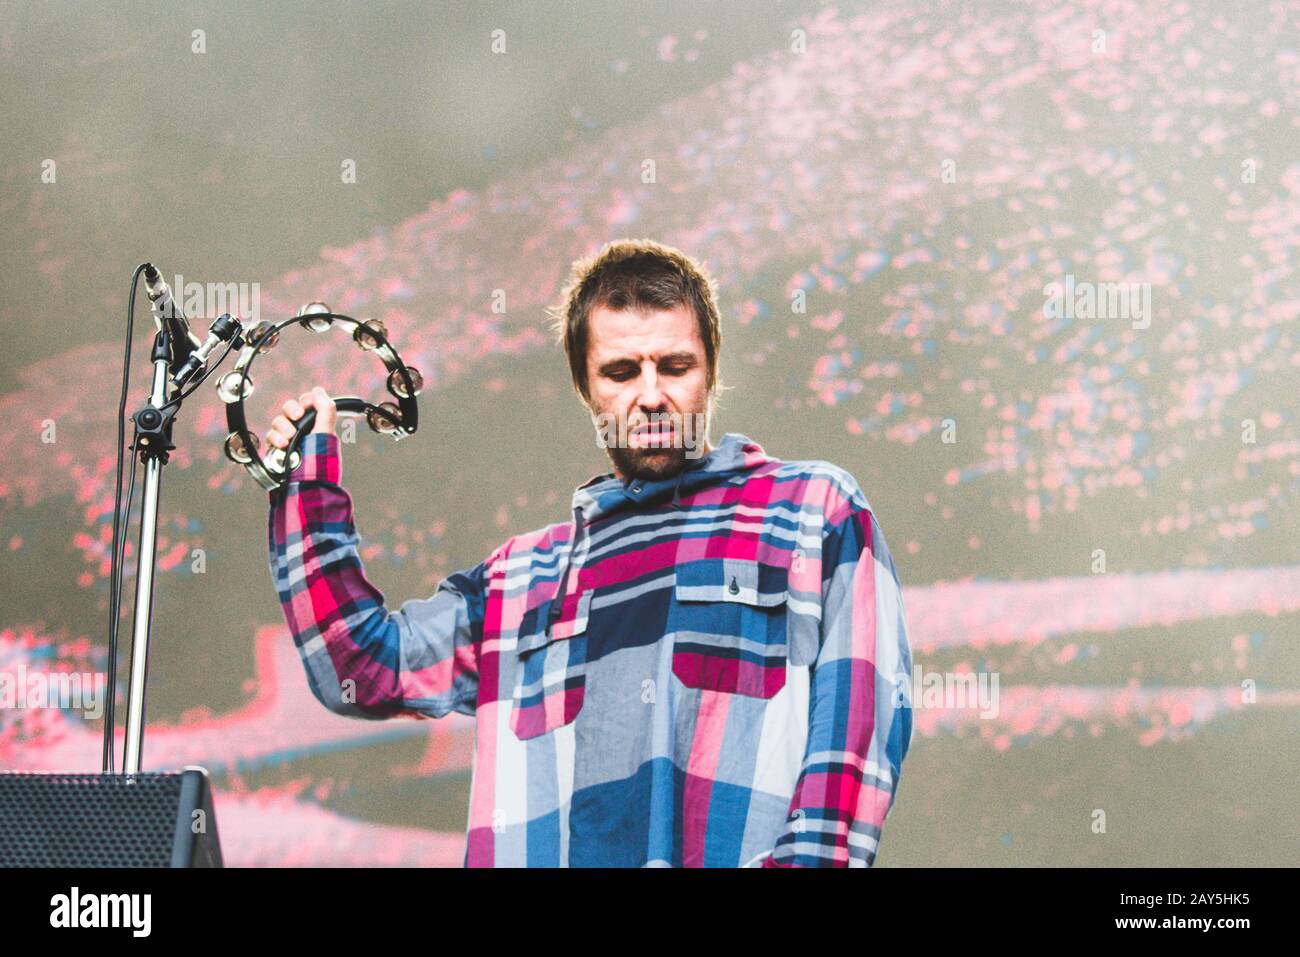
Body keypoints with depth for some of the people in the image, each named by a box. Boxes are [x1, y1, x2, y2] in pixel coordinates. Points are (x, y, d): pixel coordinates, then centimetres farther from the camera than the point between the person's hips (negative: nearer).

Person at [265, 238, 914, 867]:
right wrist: (309, 477, 23)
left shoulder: (817, 509, 14)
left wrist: (813, 853, -12)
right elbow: (360, 668, 22)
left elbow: (865, 702, 3)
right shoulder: (529, 572, 25)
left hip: (742, 847, -4)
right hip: (557, 852, 4)